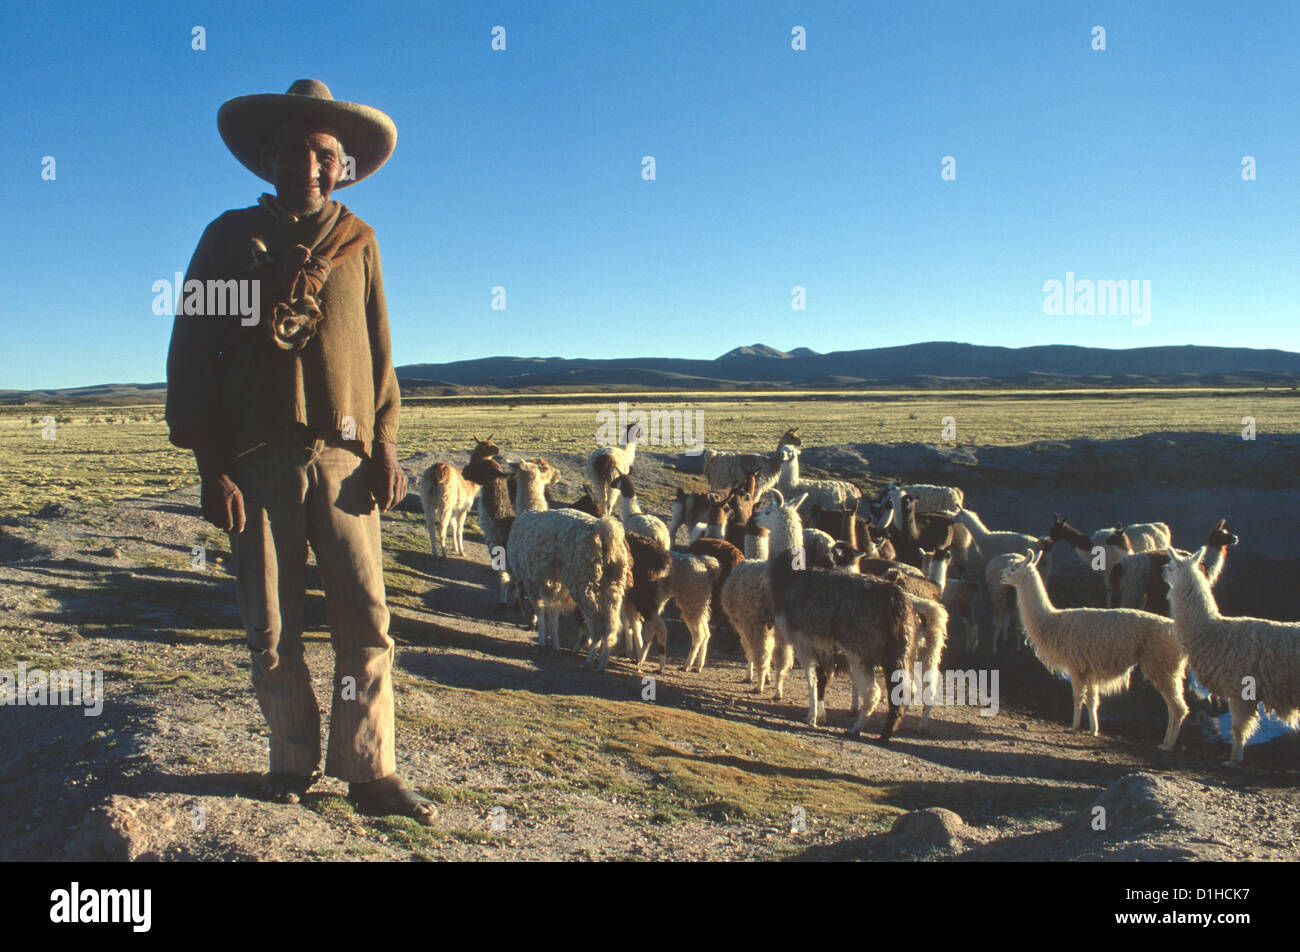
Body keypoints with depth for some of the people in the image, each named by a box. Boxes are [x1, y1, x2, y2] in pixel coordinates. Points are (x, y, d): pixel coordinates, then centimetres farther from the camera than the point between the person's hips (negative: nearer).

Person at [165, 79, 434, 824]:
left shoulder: (357, 242, 14)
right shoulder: (233, 238, 9)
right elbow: (192, 352, 6)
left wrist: (386, 444, 3)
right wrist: (212, 466, -1)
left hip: (344, 456, 1)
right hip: (259, 461, 0)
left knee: (367, 622, -4)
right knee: (272, 629, 4)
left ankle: (370, 771, 5)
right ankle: (295, 763, 19)